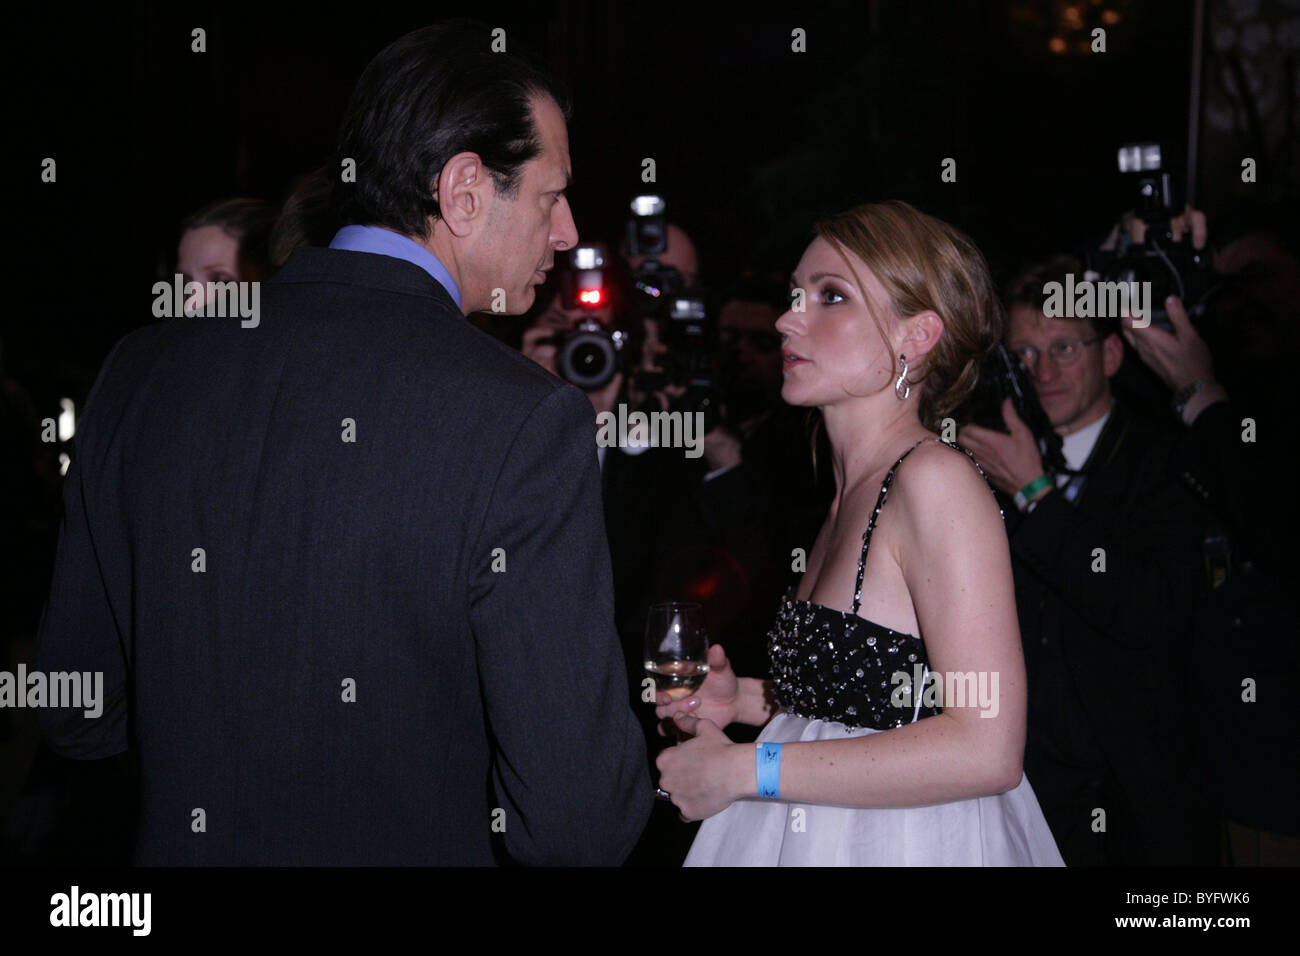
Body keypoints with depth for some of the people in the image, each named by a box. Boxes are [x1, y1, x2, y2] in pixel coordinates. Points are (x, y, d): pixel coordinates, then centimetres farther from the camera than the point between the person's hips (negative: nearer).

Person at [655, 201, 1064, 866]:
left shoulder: (935, 479, -18)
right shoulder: (853, 488, 8)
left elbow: (986, 748, -25)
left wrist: (743, 769, -20)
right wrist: (748, 700, 3)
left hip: (907, 844, -8)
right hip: (813, 835, 8)